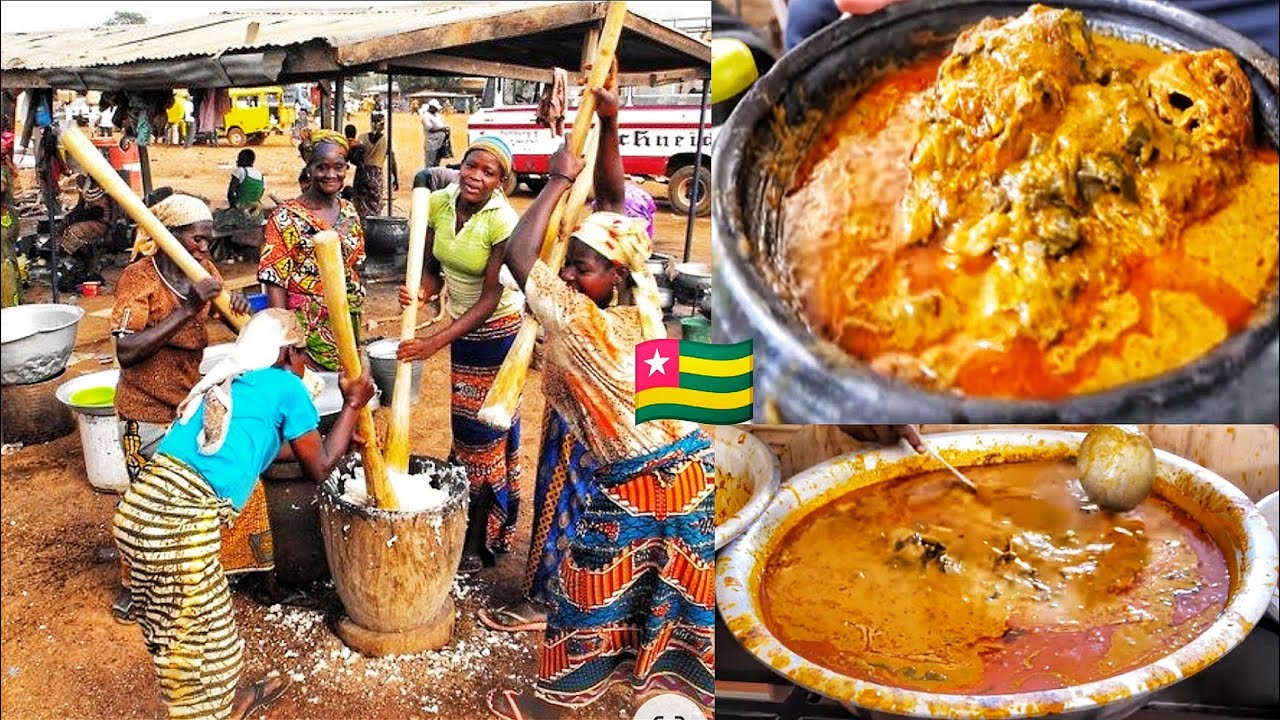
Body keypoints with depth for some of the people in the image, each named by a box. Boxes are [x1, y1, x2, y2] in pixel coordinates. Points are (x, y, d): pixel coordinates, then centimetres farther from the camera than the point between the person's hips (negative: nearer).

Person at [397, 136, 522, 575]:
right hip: (461, 325, 6)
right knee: (465, 425, 15)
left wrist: (435, 343, -29)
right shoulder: (439, 204, -9)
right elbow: (433, 269, -1)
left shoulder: (502, 221, -26)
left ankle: (479, 542, 16)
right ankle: (469, 520, 31)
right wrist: (420, 293, -24)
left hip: (497, 329, -6)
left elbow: (490, 299, -25)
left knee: (486, 428, 3)